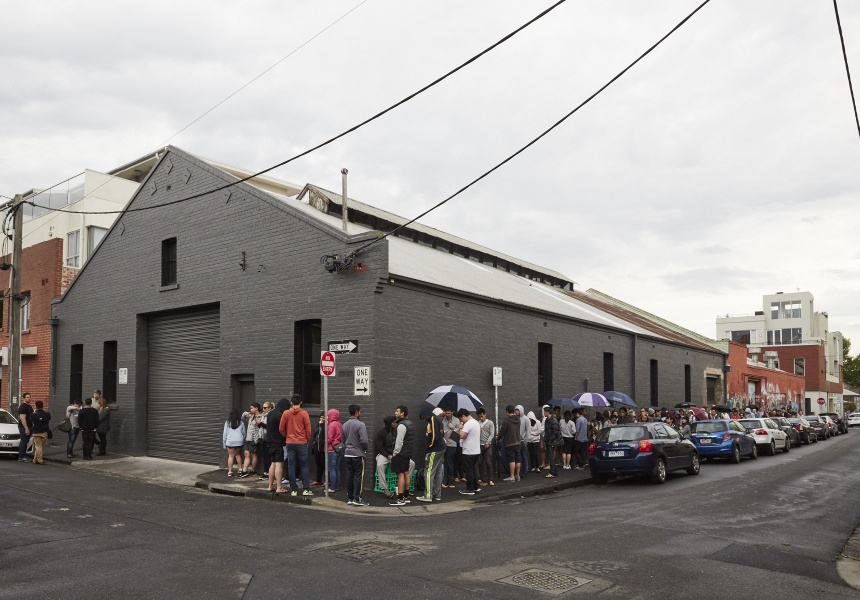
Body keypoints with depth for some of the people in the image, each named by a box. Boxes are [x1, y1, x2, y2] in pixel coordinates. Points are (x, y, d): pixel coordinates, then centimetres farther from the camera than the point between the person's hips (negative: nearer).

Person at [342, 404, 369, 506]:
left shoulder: (345, 425, 10)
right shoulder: (360, 425, -13)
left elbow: (343, 440, 13)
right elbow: (364, 440, -18)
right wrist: (367, 448, 0)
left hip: (347, 454, 7)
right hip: (358, 454, -7)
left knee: (349, 475, 10)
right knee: (358, 476, -3)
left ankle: (349, 498, 15)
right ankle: (357, 499, -3)